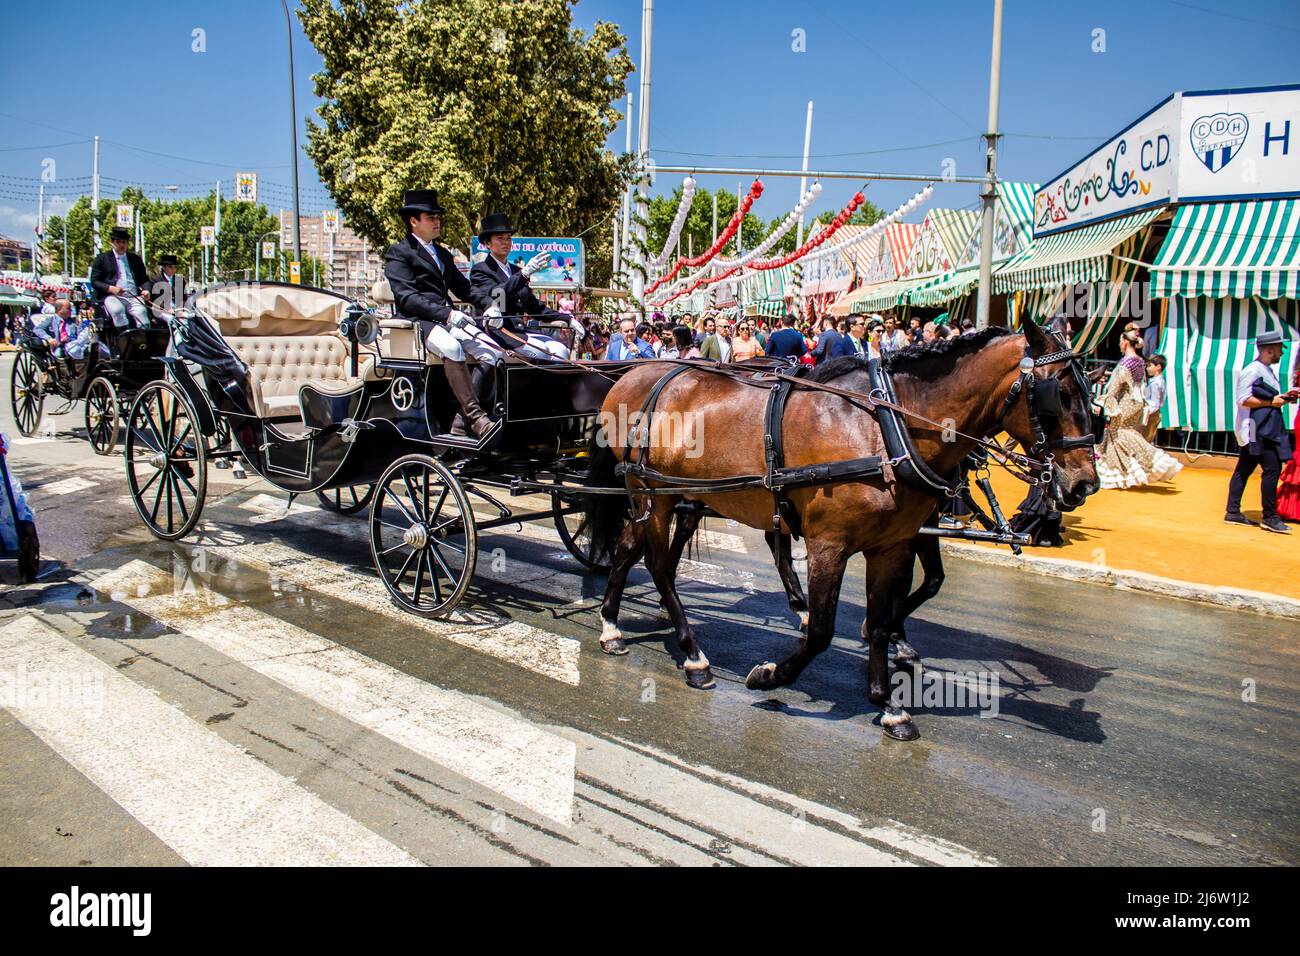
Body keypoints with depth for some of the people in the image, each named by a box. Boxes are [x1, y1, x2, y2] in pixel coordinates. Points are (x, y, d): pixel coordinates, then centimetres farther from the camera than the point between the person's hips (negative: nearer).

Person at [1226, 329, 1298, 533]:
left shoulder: (1269, 371, 16)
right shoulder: (1252, 371, -13)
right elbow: (1243, 400, -20)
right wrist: (1272, 402, -17)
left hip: (1267, 430, 10)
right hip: (1257, 430, -10)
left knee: (1244, 470, 10)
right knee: (1272, 469, -10)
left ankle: (1233, 512, 15)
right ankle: (1269, 517, -5)